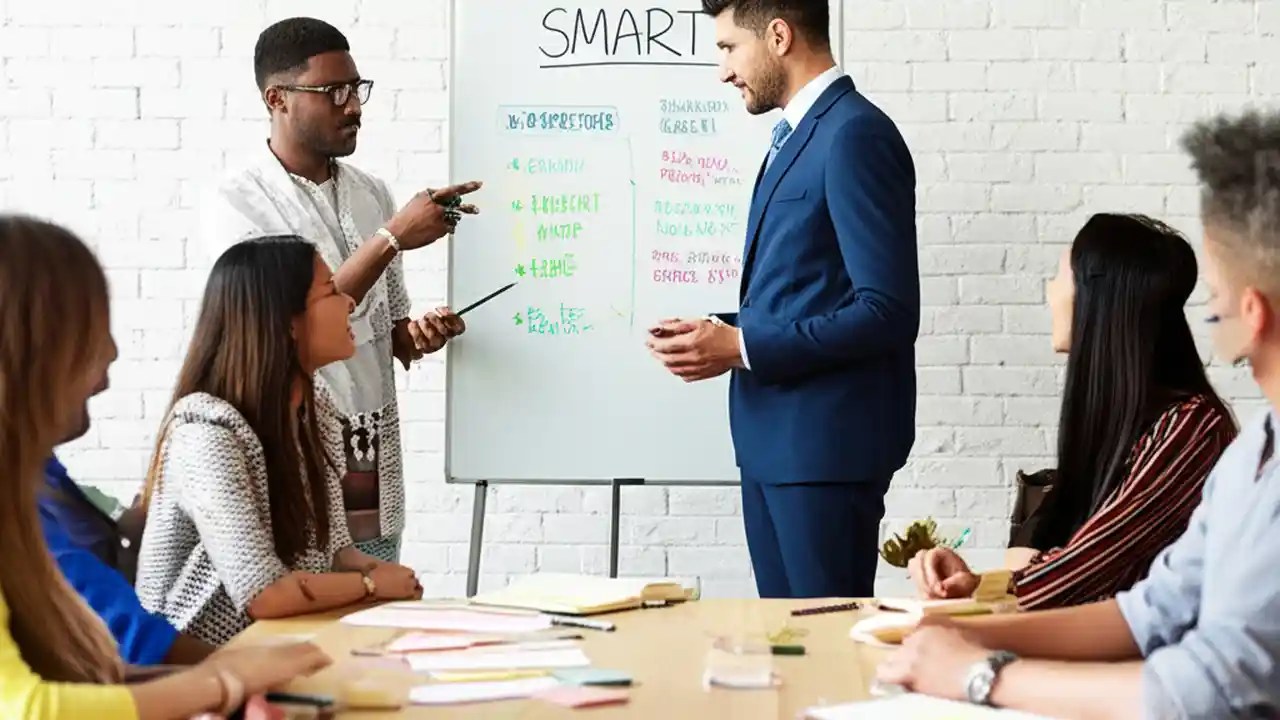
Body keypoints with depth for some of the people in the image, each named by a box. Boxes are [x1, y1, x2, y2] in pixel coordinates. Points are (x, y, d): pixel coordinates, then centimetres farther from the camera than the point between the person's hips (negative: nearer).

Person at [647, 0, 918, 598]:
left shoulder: (855, 135, -14)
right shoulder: (797, 136, 16)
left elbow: (887, 313, -21)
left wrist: (742, 347, -18)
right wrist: (718, 332, 4)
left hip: (826, 438, -9)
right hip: (771, 437, 9)